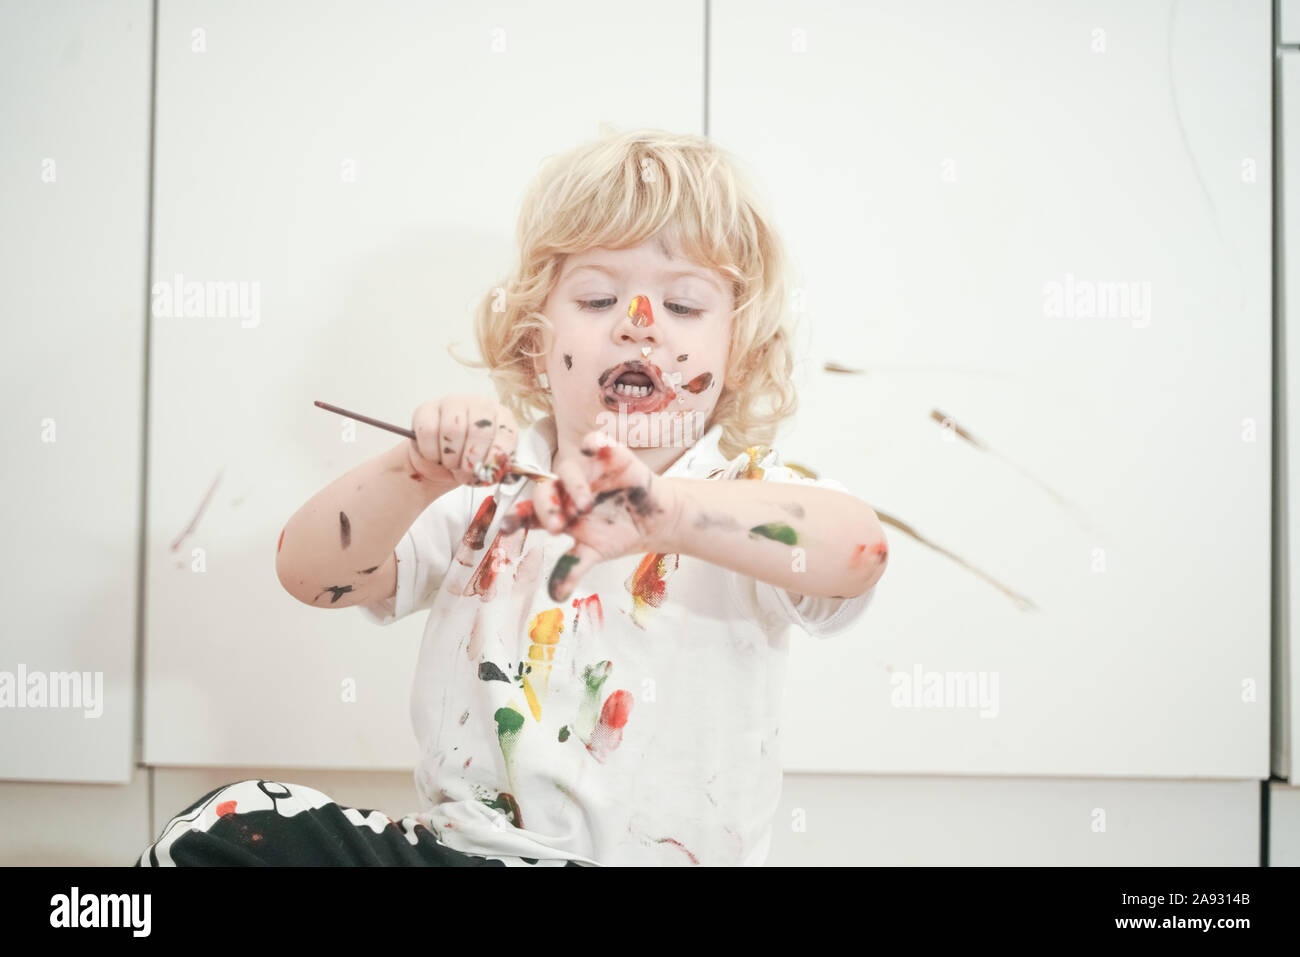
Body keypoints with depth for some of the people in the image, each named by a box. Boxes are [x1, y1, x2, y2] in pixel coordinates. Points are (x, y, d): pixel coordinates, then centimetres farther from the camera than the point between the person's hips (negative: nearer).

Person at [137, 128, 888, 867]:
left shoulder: (747, 494, -3)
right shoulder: (486, 494, 8)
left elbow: (858, 551, -26)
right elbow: (309, 574, -1)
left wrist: (662, 512, -42)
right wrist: (415, 474, -21)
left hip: (649, 852, -3)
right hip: (453, 843, 4)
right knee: (221, 829, -15)